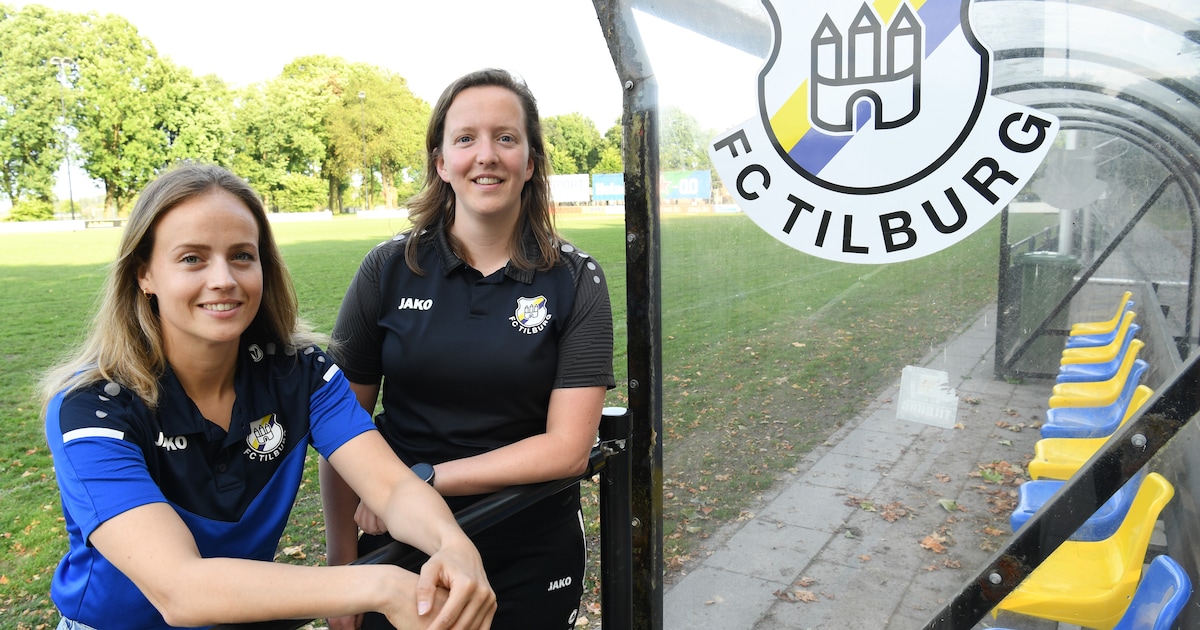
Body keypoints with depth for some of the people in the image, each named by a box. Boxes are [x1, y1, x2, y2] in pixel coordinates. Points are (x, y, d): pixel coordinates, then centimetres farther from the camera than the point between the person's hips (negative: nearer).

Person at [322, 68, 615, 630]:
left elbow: (568, 448, -13)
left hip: (532, 562, 0)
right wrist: (341, 567, -7)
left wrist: (423, 479, -17)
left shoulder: (576, 282, -9)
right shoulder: (388, 269, -6)